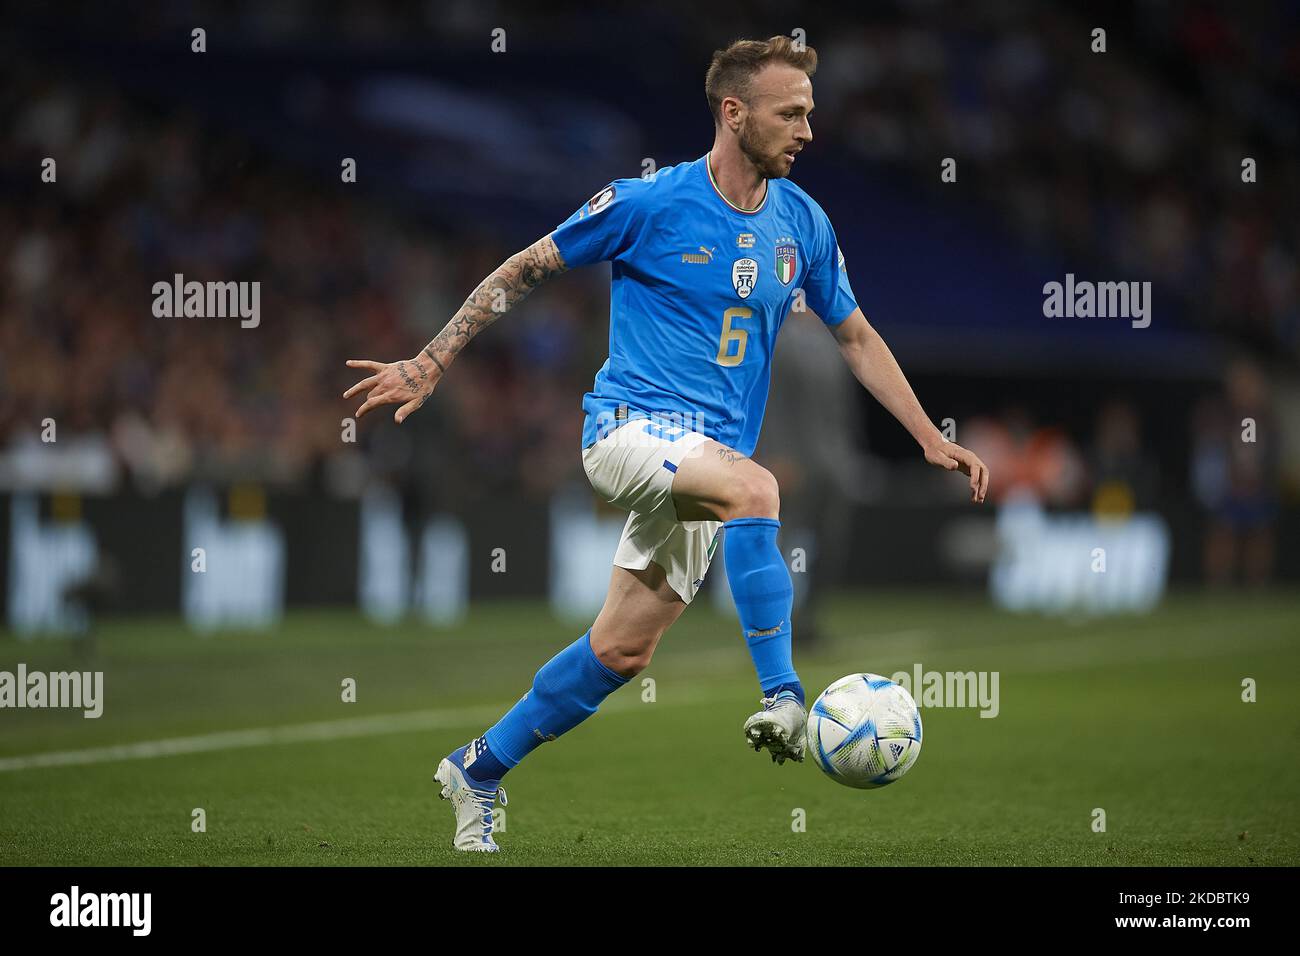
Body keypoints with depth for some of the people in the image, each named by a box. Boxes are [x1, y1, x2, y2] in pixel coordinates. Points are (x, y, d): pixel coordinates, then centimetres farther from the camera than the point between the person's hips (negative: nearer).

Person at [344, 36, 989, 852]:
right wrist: (430, 365, -5)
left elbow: (856, 337, 18)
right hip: (631, 426, -6)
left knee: (623, 650, 5)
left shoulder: (803, 224, 7)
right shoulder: (649, 204, -9)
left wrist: (931, 439, 13)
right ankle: (783, 702, -34)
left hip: (708, 455, 6)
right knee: (755, 486, -35)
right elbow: (525, 271, -1)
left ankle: (479, 771, 22)